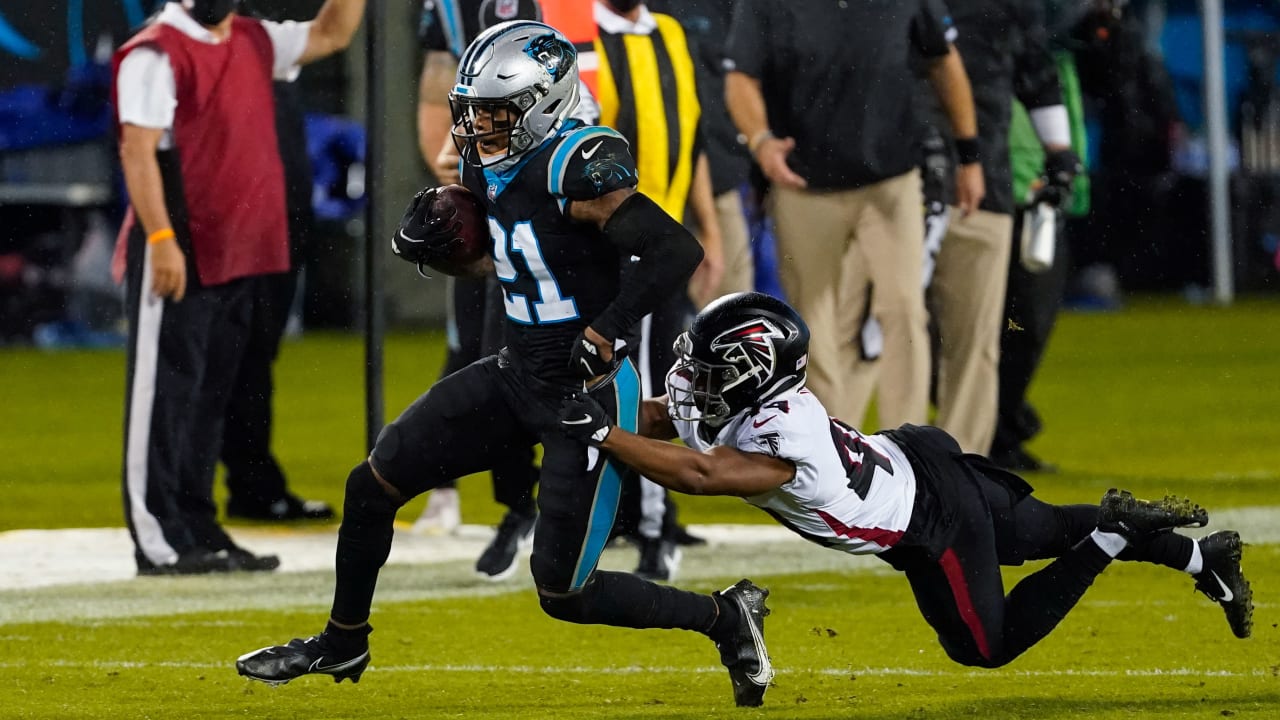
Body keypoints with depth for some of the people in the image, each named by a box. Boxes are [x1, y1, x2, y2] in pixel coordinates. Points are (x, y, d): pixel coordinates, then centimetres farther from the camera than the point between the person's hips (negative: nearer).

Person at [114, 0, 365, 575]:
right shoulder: (155, 54, -10)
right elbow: (137, 150, -16)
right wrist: (160, 238, -23)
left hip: (237, 256, 8)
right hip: (178, 256, -8)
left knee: (211, 396, 12)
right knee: (165, 394, -5)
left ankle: (198, 530, 18)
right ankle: (157, 540, -5)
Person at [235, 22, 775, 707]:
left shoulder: (575, 169, -24)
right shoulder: (487, 168, 2)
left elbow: (679, 250, -30)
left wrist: (601, 334, -30)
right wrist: (420, 238, -1)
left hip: (587, 394, -9)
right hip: (516, 377, 9)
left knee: (564, 594, -5)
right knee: (372, 484, 10)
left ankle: (725, 617, 13)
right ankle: (342, 643, 30)